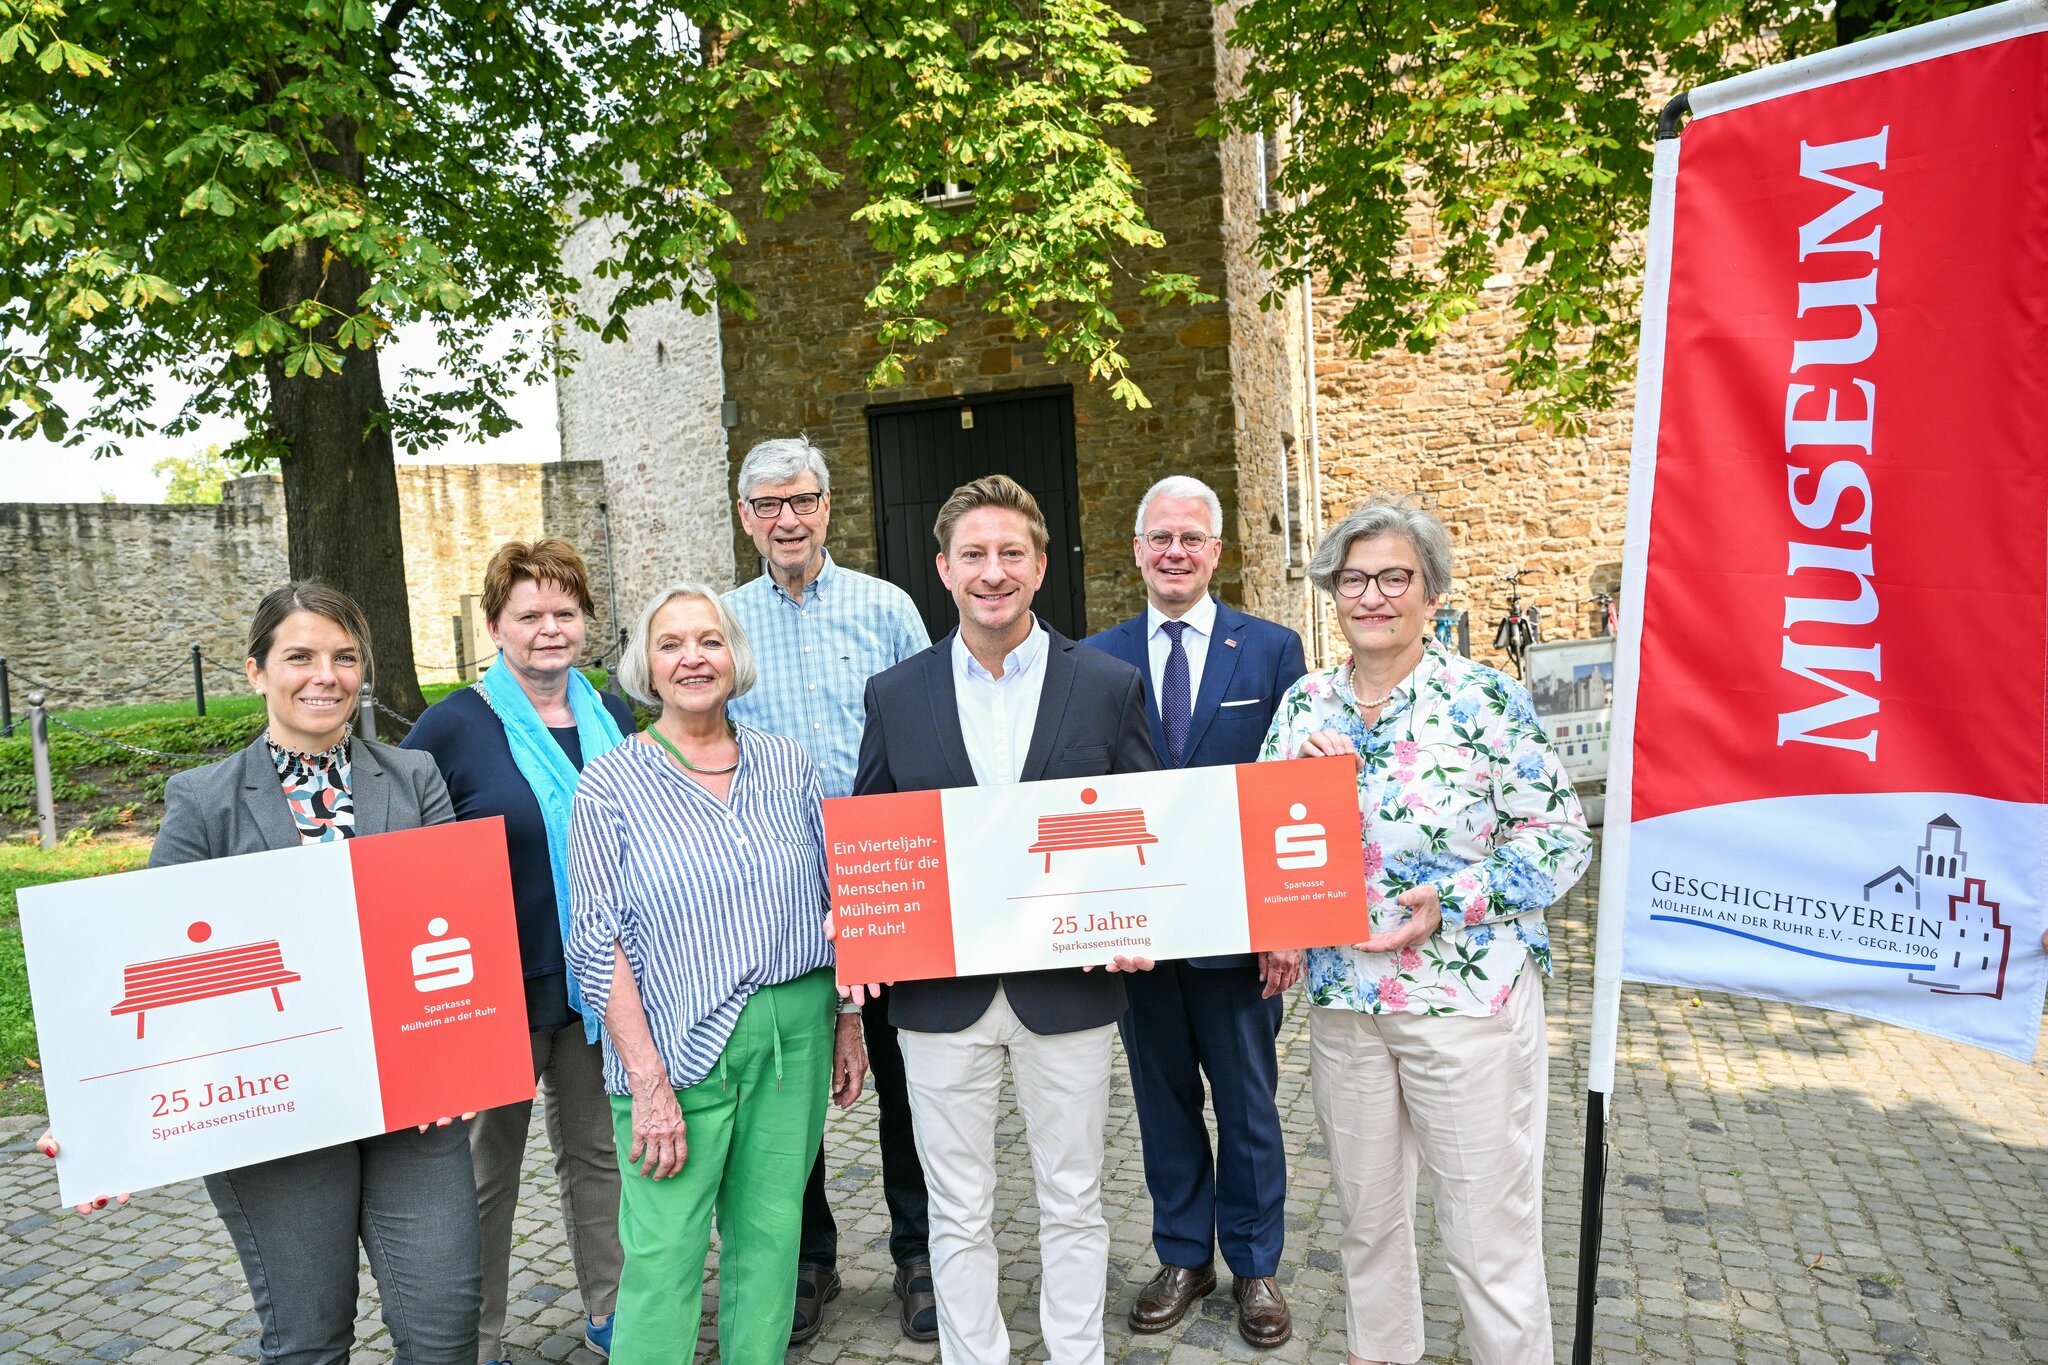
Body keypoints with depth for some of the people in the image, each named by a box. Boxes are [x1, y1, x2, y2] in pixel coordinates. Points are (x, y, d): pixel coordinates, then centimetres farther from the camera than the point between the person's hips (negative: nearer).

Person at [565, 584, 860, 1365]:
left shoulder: (787, 766, 6)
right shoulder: (610, 786, -4)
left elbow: (833, 902, 12)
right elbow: (599, 943, -8)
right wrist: (648, 1080, -14)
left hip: (797, 1032, 3)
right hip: (679, 1047, -3)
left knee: (770, 1234, 12)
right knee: (665, 1251, 1)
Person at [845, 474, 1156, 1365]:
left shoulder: (1110, 687, -1)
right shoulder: (894, 695, 2)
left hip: (1068, 986, 0)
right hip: (939, 995, 1)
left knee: (1072, 1203, 15)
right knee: (959, 1214, 14)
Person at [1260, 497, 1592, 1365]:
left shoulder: (1485, 699, -9)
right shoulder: (1304, 706, 5)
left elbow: (1562, 839, -9)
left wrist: (1452, 902, -20)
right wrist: (1299, 776, -12)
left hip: (1470, 998, -4)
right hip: (1343, 999, 5)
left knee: (1489, 1236, 4)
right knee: (1364, 1212, 20)